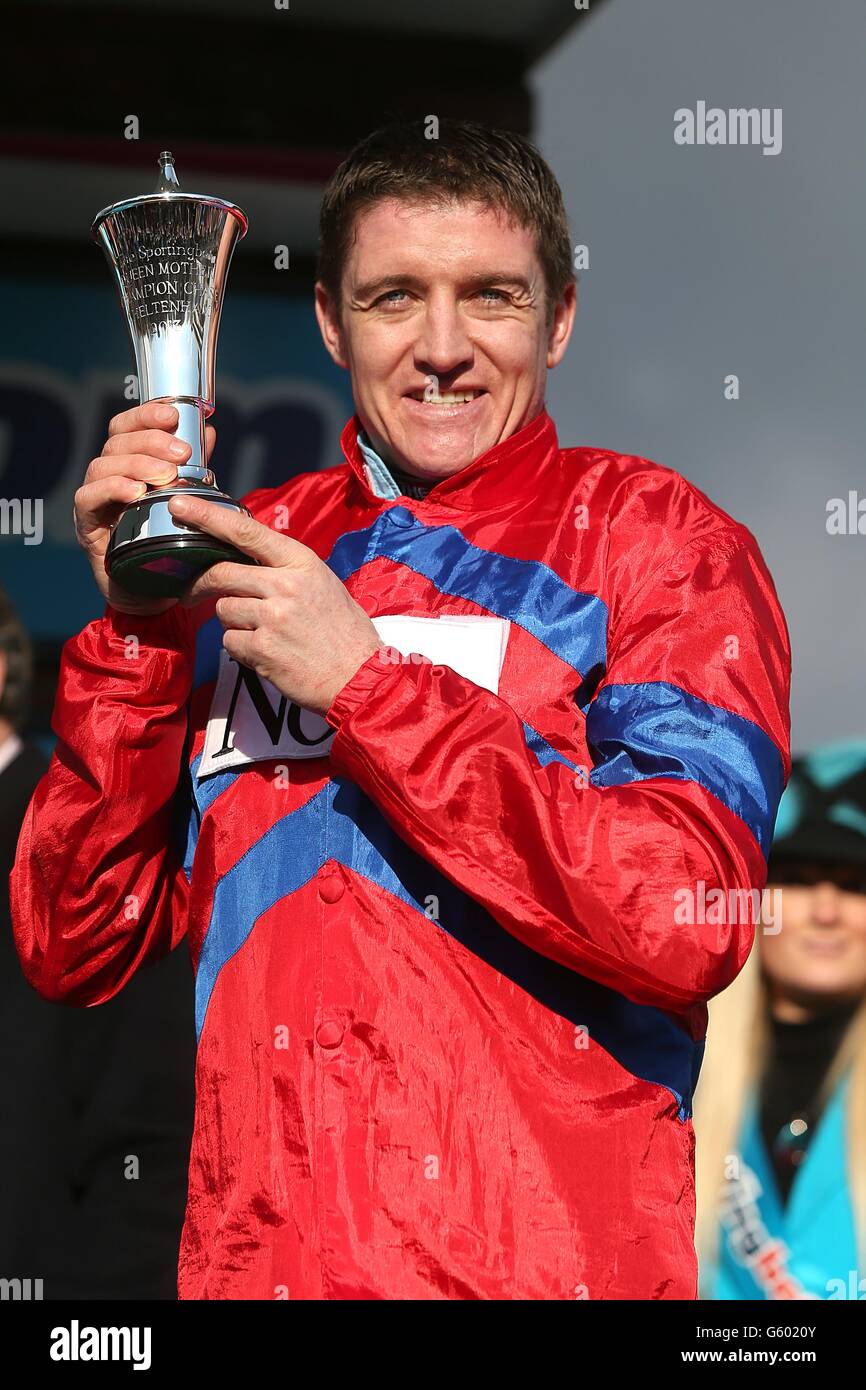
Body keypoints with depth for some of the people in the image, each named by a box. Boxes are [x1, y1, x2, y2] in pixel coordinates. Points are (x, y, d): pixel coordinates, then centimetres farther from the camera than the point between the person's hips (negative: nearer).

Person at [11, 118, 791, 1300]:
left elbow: (689, 925, -18)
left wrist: (365, 681, -18)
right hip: (250, 1255, 4)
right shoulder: (250, 556, 8)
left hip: (543, 1261, -3)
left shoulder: (656, 538, -2)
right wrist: (136, 626, -8)